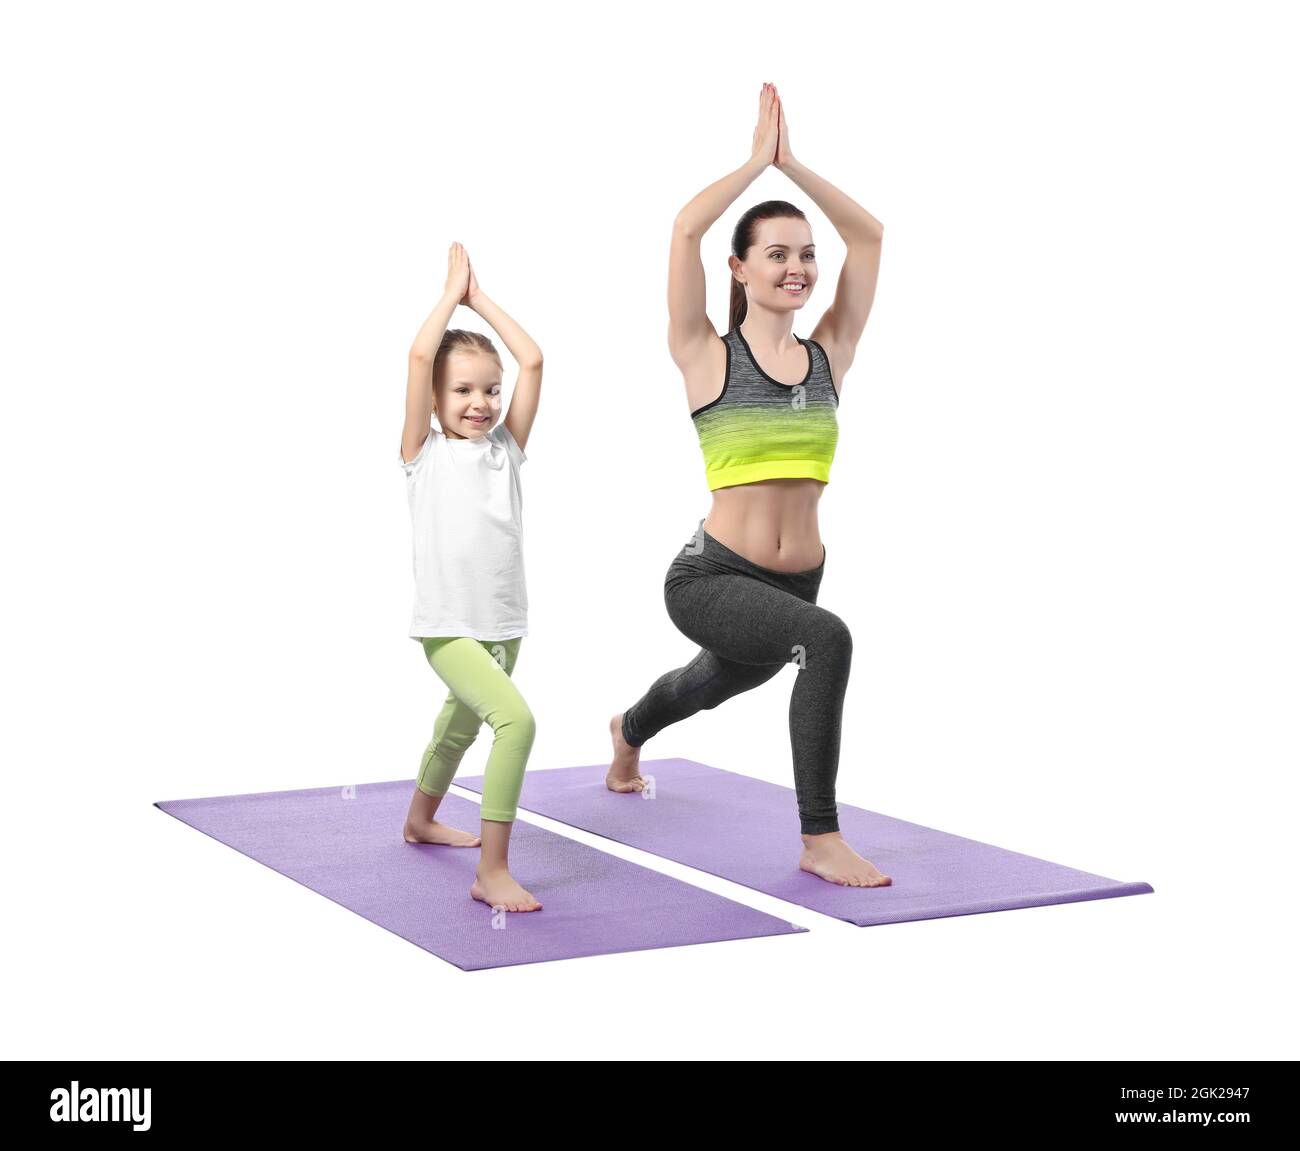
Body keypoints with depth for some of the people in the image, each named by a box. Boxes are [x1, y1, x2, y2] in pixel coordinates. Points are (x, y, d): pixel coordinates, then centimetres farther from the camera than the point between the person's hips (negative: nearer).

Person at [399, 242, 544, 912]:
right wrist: (452, 292, -3)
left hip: (503, 624, 6)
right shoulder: (425, 453, -4)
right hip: (448, 626, -6)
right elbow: (420, 357, -15)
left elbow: (532, 361, 0)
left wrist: (481, 300, 5)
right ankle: (492, 873, -22)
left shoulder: (505, 448, 7)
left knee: (460, 727, 26)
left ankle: (421, 821, 52)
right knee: (516, 720, -26)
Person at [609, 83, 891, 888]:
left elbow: (870, 234, -1)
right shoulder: (707, 356, -8)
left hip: (794, 582, 6)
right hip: (711, 578, -6)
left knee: (714, 684, 32)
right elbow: (687, 228, -19)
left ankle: (630, 732, 69)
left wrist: (791, 162, -1)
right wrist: (756, 159, -9)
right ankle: (821, 841, -21)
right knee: (827, 640, -34)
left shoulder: (830, 354, 2)